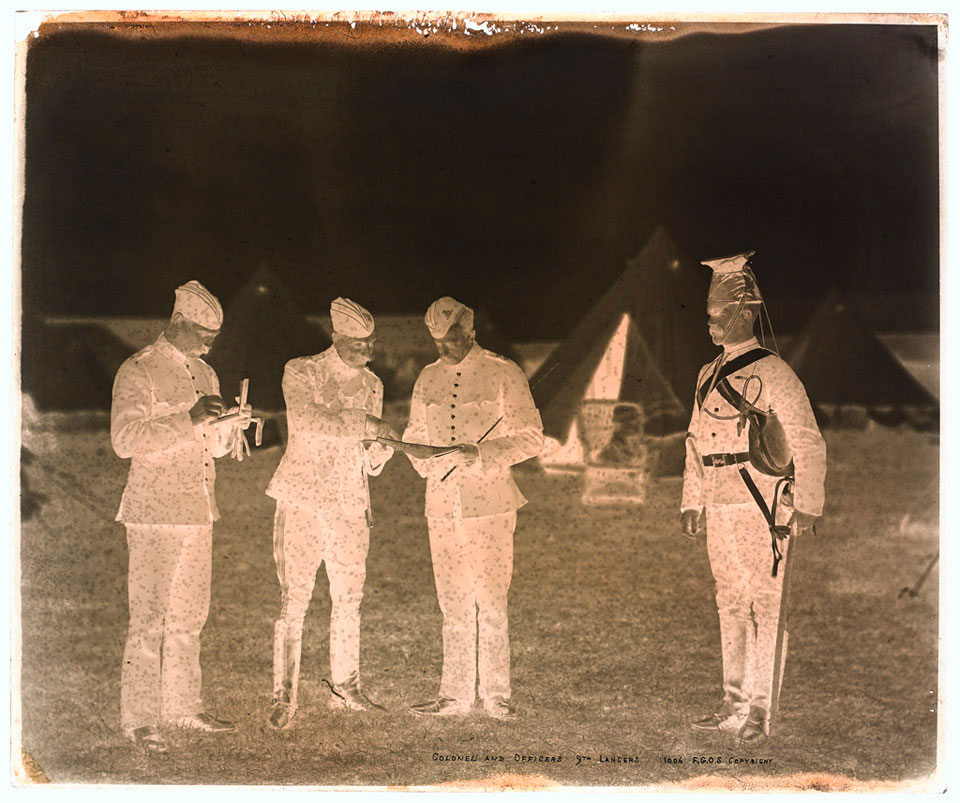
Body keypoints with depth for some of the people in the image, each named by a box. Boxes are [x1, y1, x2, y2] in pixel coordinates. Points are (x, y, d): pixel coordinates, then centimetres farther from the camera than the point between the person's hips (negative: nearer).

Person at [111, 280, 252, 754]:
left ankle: (182, 705, 23)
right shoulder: (138, 373, -7)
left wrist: (232, 425, -2)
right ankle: (138, 719, 3)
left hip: (198, 512, 7)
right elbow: (125, 440, -18)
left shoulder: (204, 375, 16)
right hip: (154, 514, -7)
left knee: (189, 616, 12)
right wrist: (188, 418, -25)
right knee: (149, 618, -5)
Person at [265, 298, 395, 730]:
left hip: (350, 504, 5)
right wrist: (366, 425, -24)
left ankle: (345, 686, 24)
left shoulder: (371, 384, 11)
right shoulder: (300, 373, -4)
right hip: (302, 500, -5)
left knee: (348, 597, 10)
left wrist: (380, 448, -9)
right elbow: (309, 423, -22)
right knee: (293, 600, -5)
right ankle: (284, 697, 3)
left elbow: (370, 461, 14)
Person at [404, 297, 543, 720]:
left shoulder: (503, 374, 0)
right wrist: (426, 461, 2)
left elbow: (530, 438, -1)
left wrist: (482, 454, -15)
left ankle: (496, 694, 6)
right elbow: (416, 434, 25)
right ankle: (455, 693, 15)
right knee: (453, 604, 8)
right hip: (441, 503, 4)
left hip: (488, 502, -4)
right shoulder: (427, 379, 14)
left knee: (490, 601, -4)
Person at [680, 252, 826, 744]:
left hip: (760, 511, -7)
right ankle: (735, 706, 21)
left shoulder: (773, 374, -7)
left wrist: (807, 505, -15)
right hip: (720, 512, 7)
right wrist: (691, 502, 18)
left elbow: (808, 444, -8)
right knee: (731, 607, 12)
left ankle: (760, 713, 1)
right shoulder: (709, 376, 15)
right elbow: (696, 443, 22)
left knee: (764, 607, -4)